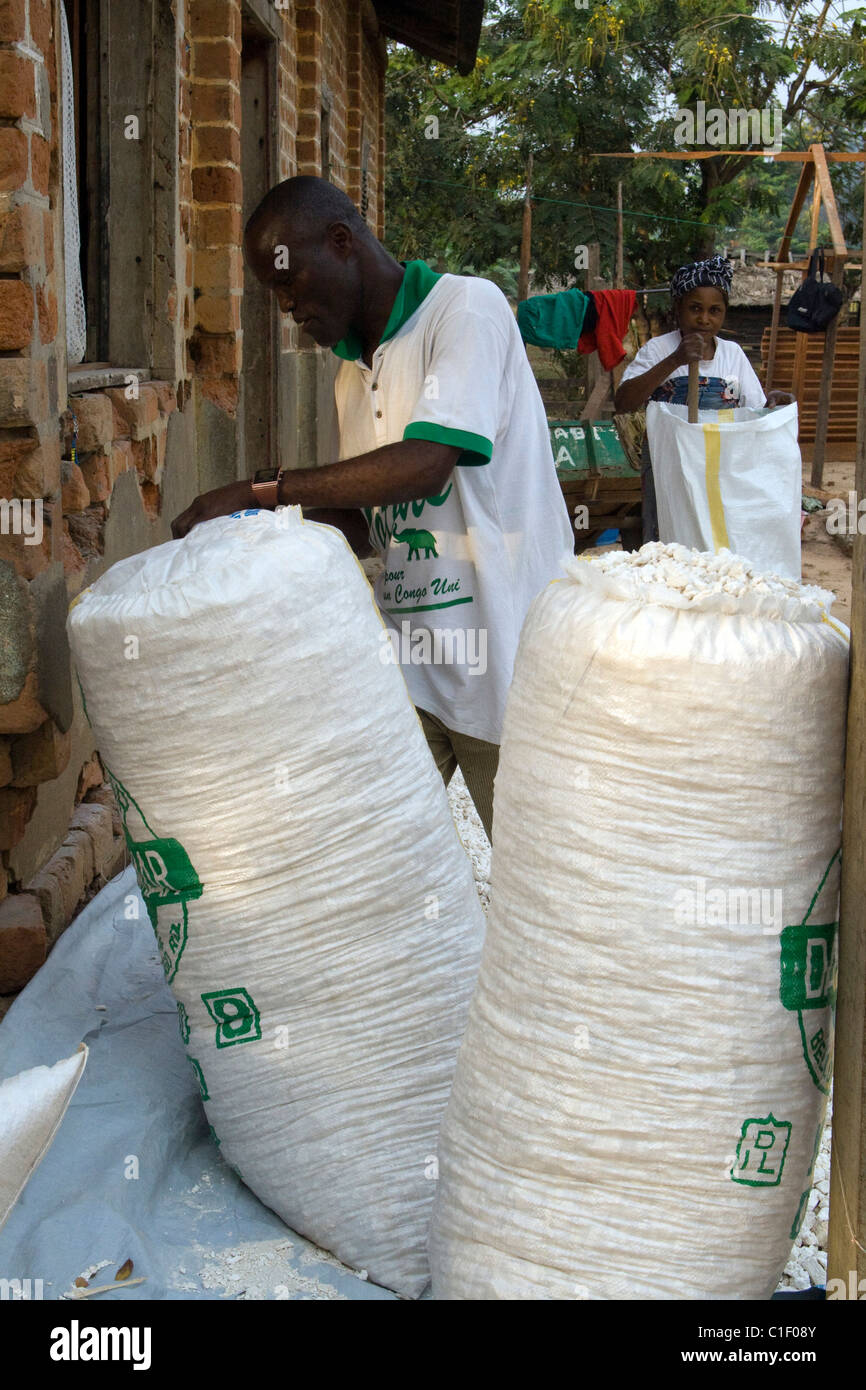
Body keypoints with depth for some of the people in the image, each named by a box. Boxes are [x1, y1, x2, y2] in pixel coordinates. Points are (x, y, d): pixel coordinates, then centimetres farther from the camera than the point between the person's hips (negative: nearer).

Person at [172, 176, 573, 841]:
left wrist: (263, 490, -17)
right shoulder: (355, 373, 17)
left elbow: (426, 464, -22)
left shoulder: (466, 307, -8)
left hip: (500, 644, -7)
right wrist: (285, 516, -1)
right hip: (406, 652, 7)